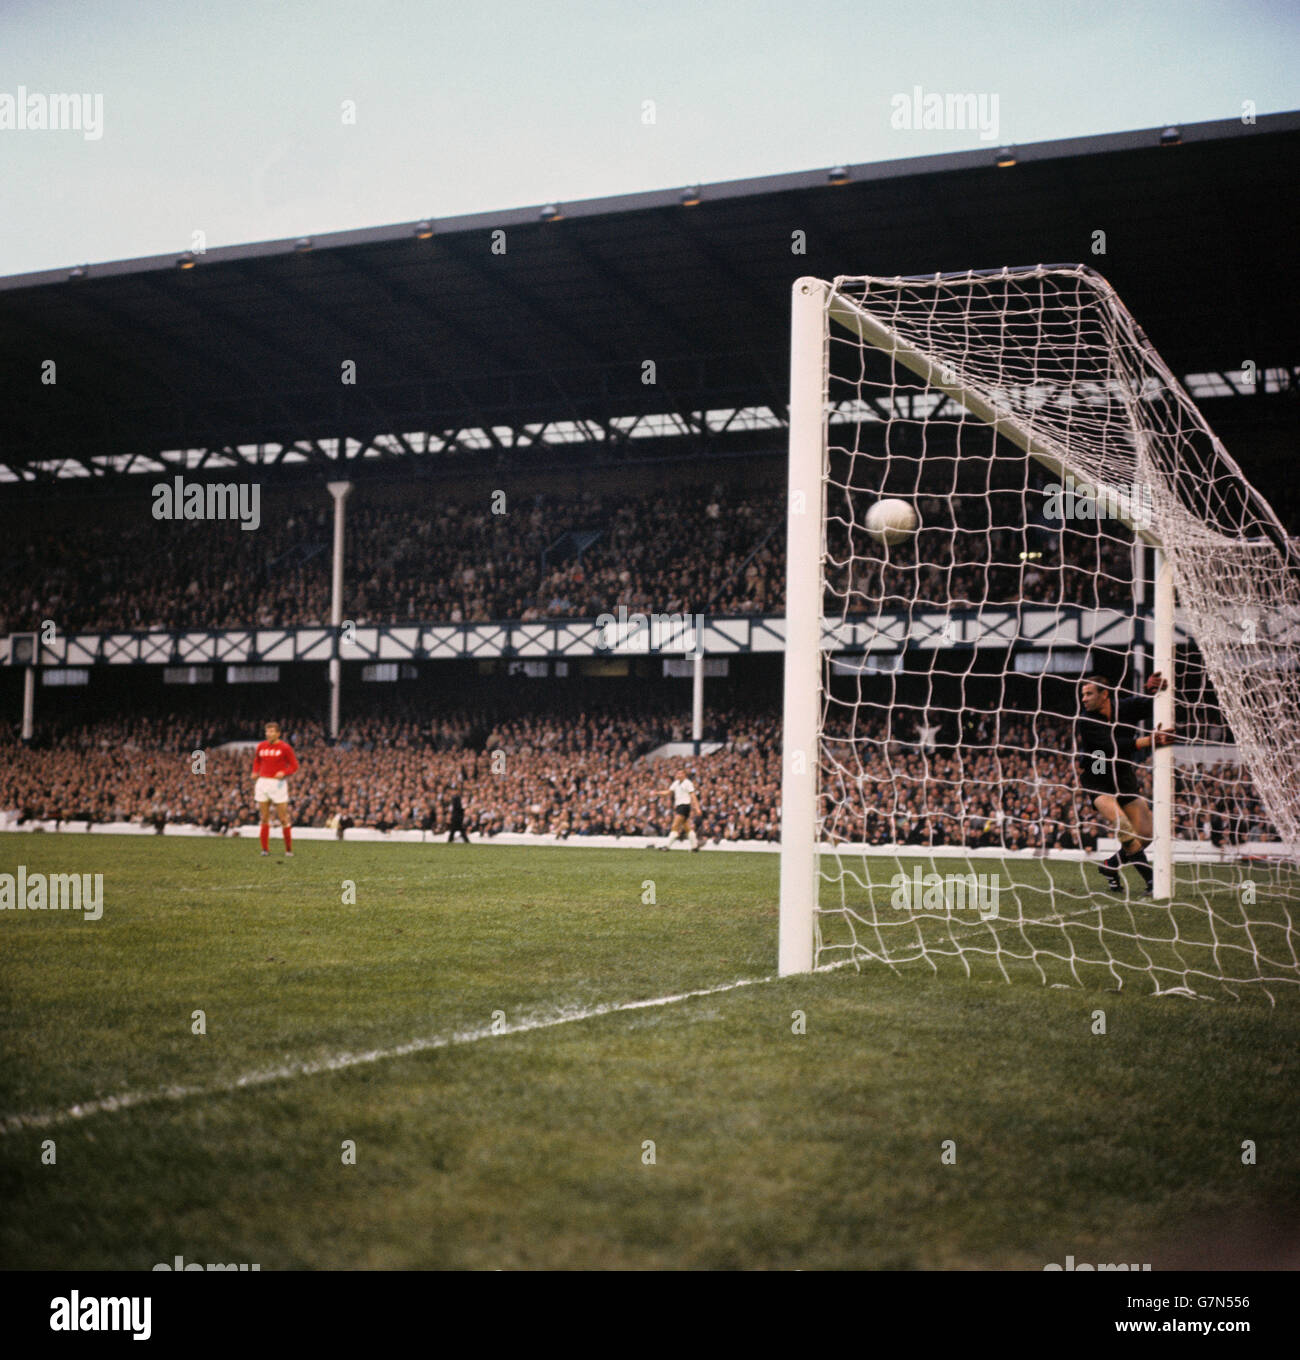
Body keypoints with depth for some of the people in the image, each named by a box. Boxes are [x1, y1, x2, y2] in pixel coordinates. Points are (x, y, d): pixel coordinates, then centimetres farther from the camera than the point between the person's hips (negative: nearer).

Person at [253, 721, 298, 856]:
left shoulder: (285, 747, -4)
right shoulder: (261, 746, 9)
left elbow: (294, 766, -1)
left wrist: (284, 773, -19)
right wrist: (255, 772, 8)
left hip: (278, 783, -4)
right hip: (263, 782, 4)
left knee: (283, 819, -3)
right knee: (264, 818, 5)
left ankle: (289, 849, 4)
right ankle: (265, 849, 10)